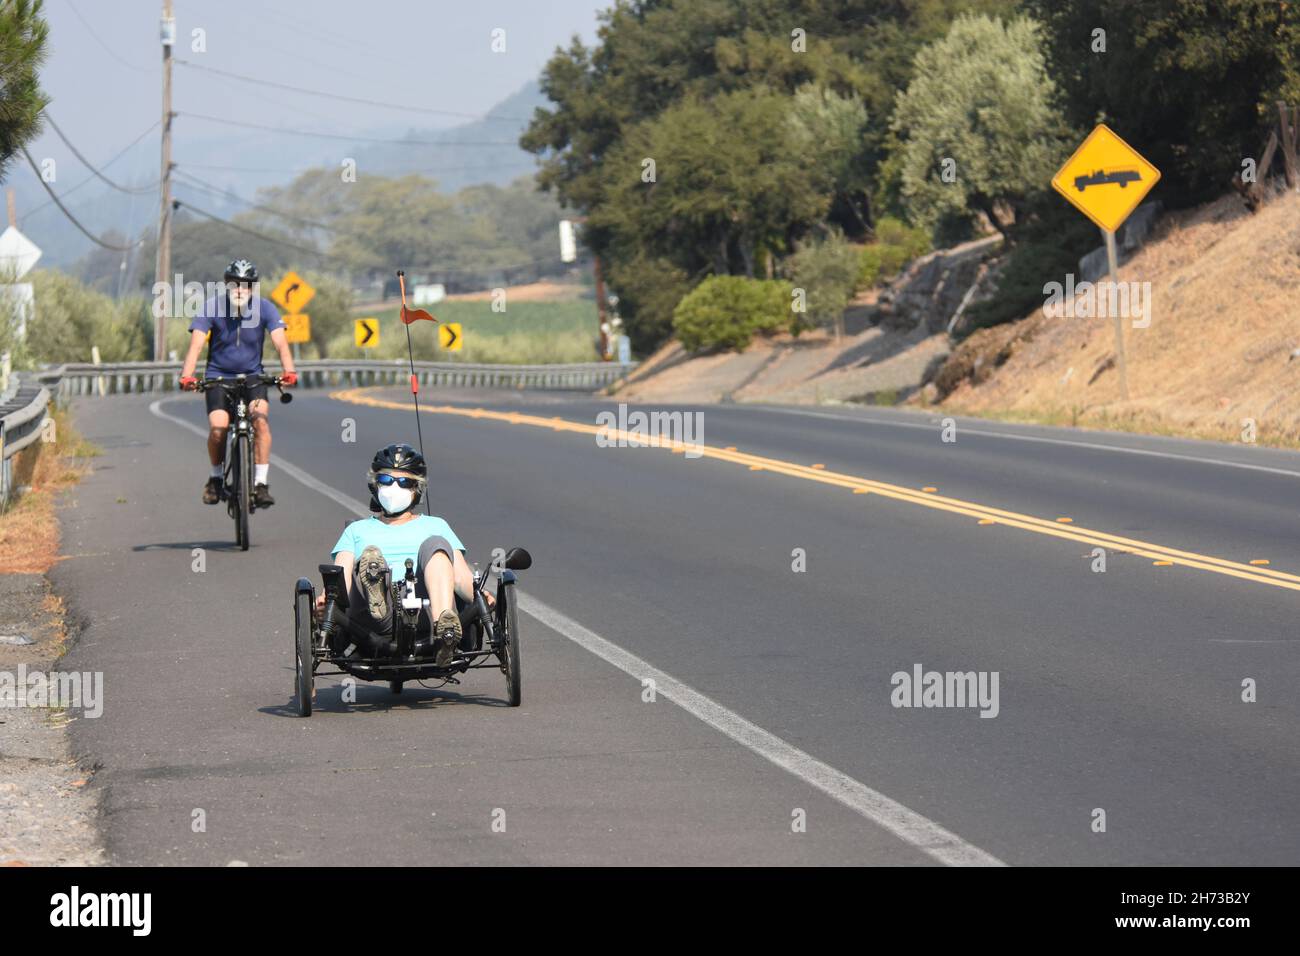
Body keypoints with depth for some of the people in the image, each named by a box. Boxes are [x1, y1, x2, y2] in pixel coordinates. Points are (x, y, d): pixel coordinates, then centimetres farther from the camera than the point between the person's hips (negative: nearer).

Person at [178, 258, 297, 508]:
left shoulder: (264, 308, -12)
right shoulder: (212, 307, -15)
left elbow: (281, 343, -22)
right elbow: (196, 344, -24)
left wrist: (289, 371, -41)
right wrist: (187, 376, -41)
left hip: (252, 377, 1)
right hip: (218, 376, -1)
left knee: (261, 418, -26)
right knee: (218, 427, -21)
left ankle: (261, 483, -20)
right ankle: (215, 476, 7)